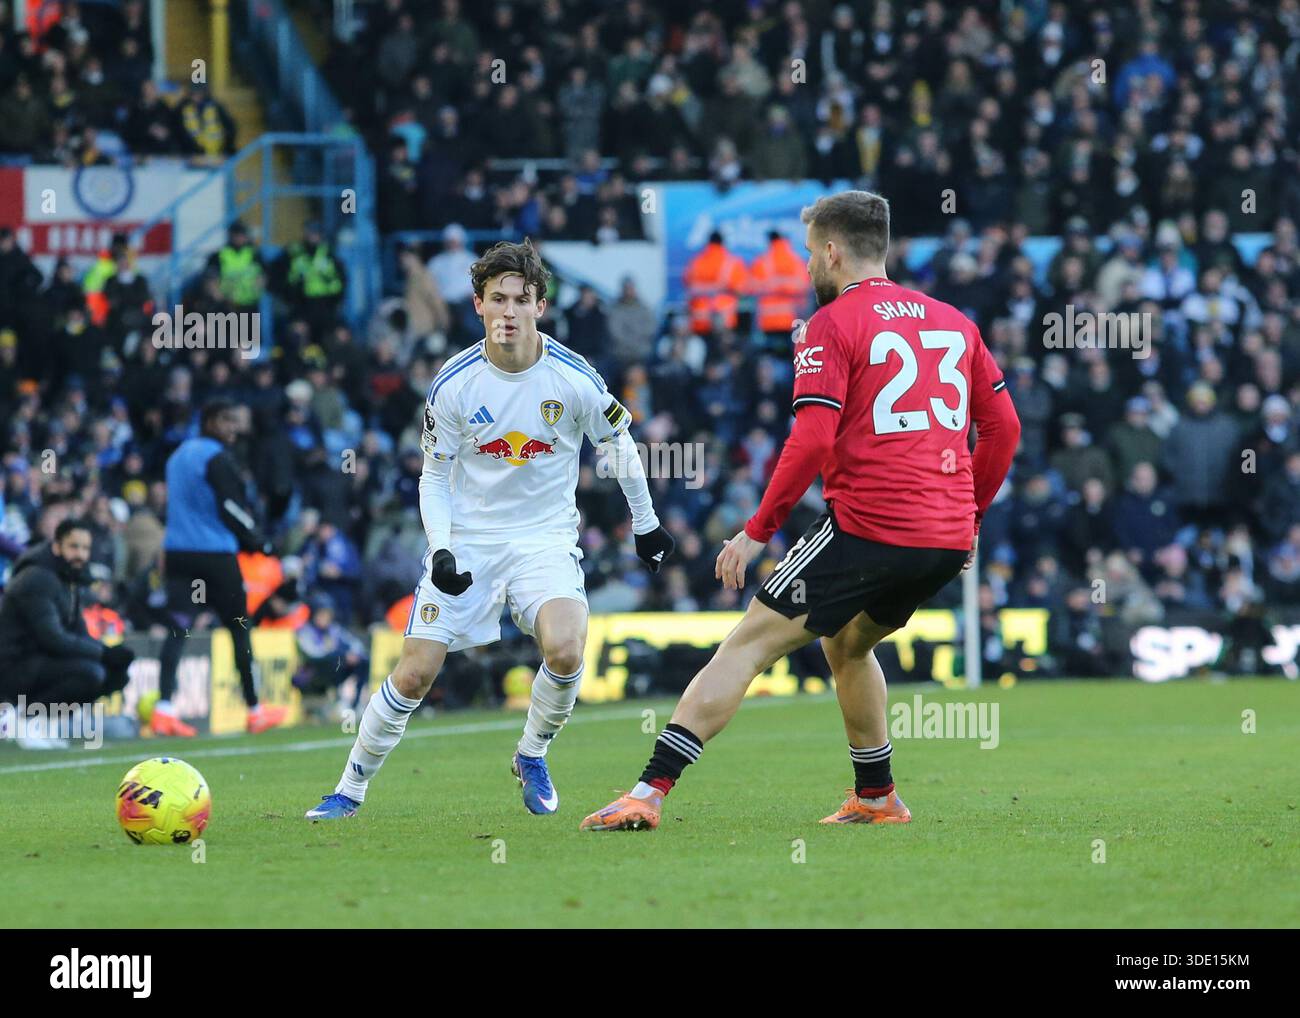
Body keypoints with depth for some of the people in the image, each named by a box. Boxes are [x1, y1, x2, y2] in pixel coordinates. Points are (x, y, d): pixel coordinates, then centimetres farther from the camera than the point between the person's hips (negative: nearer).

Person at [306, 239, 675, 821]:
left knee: (565, 651, -27)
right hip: (467, 538, 1)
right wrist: (441, 549, -12)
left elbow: (620, 446, 8)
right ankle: (351, 790, 12)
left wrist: (646, 524, 17)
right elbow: (434, 478, 3)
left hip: (545, 538, 0)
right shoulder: (454, 385, -9)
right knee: (414, 674, -7)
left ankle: (532, 757, 2)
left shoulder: (573, 378, -10)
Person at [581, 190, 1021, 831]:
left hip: (867, 529, -7)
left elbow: (813, 439, -14)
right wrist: (969, 518, 25)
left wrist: (758, 530, -8)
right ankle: (876, 798, 31)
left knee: (748, 646, -4)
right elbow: (1003, 425, 15)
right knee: (846, 645, 30)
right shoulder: (953, 321, 15)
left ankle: (650, 792, -12)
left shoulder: (831, 325, -4)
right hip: (948, 538, 7)